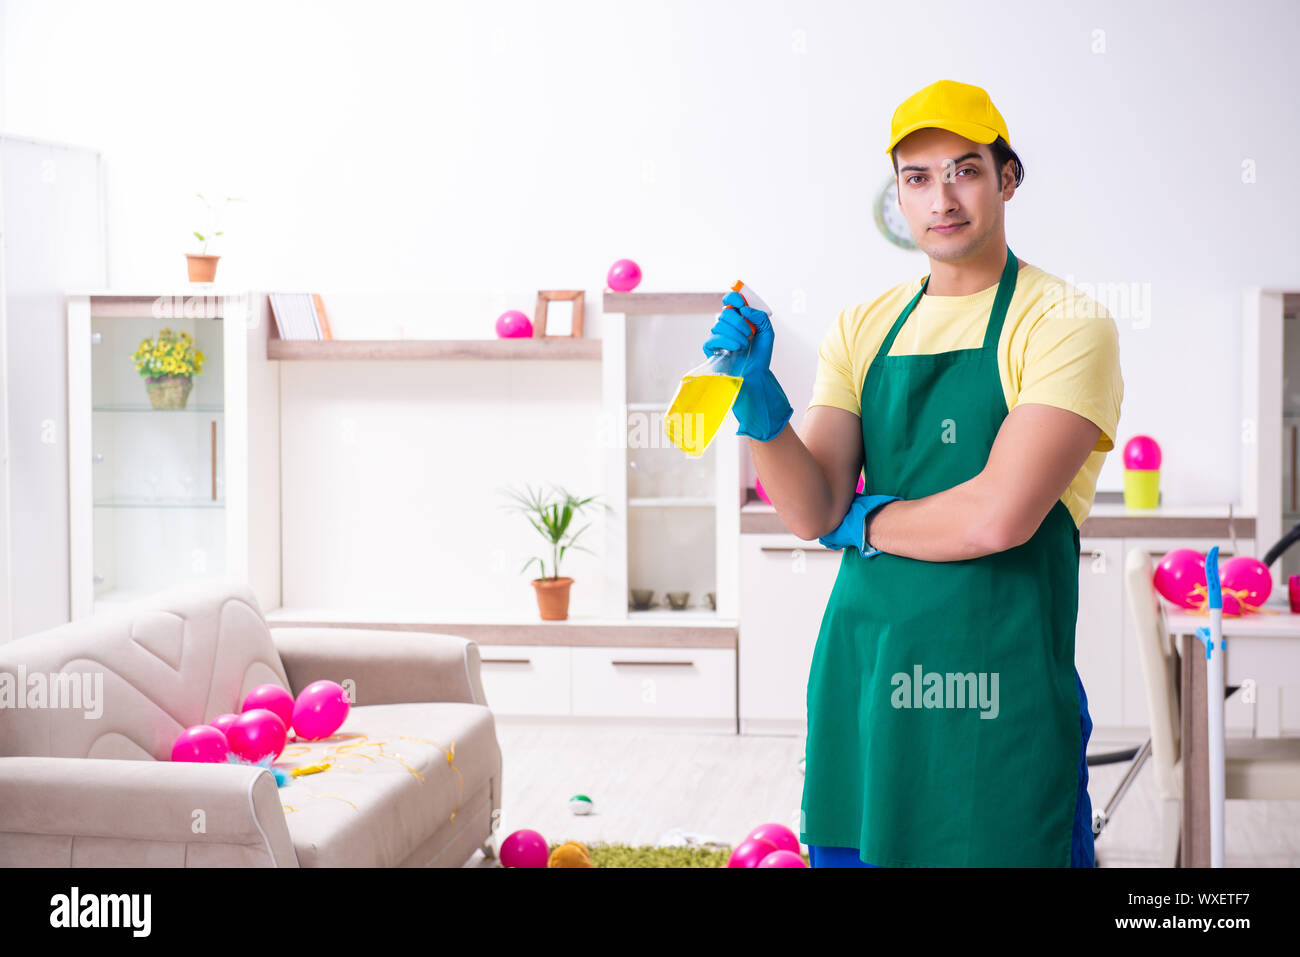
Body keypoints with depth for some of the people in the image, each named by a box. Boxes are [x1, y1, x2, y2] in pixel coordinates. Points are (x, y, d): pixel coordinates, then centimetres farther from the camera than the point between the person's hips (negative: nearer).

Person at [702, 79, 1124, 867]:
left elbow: (998, 518, -18)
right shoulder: (863, 329, 10)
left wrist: (864, 522, -3)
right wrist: (758, 398, -16)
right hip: (861, 684, 5)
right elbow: (812, 514, -1)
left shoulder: (1066, 324, -6)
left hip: (1001, 705, -4)